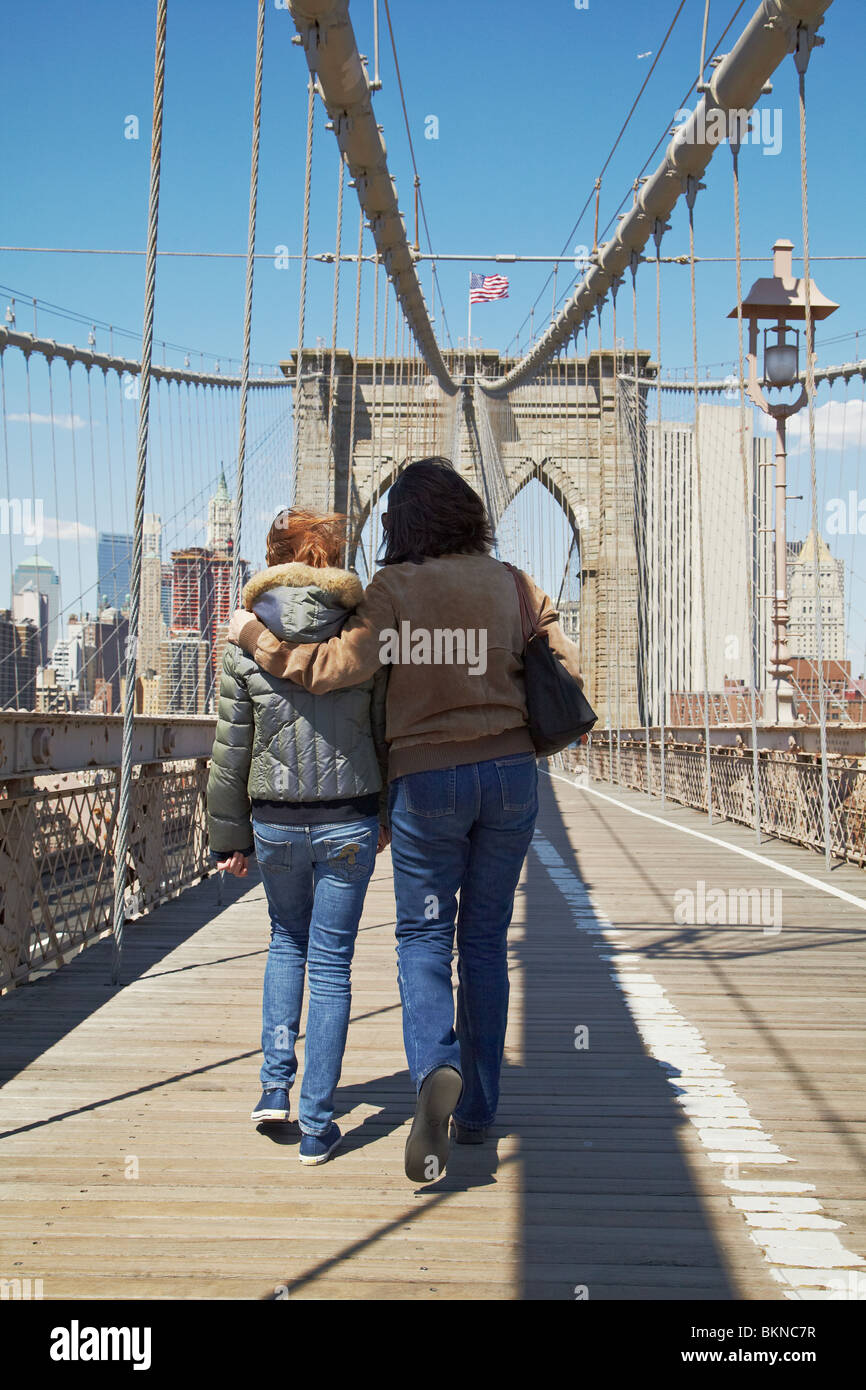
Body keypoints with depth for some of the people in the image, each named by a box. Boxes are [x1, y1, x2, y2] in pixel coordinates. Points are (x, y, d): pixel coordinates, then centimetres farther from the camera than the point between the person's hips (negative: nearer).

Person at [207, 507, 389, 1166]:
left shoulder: (245, 641, -3)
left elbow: (231, 752, -1)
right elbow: (389, 735, 0)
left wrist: (229, 835, 8)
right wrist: (391, 816, 13)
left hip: (276, 822, 1)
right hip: (349, 822, -1)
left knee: (288, 938, 26)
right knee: (331, 964, 7)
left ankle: (275, 1083, 19)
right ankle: (317, 1125, 11)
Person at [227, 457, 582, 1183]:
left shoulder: (396, 588, -7)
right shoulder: (510, 584, 5)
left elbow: (336, 666, -18)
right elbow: (566, 665, 6)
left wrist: (254, 634, -6)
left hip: (426, 780, -3)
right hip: (510, 774, 3)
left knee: (423, 937, 7)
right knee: (485, 939, 13)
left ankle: (435, 1071, -20)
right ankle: (478, 1109, 20)